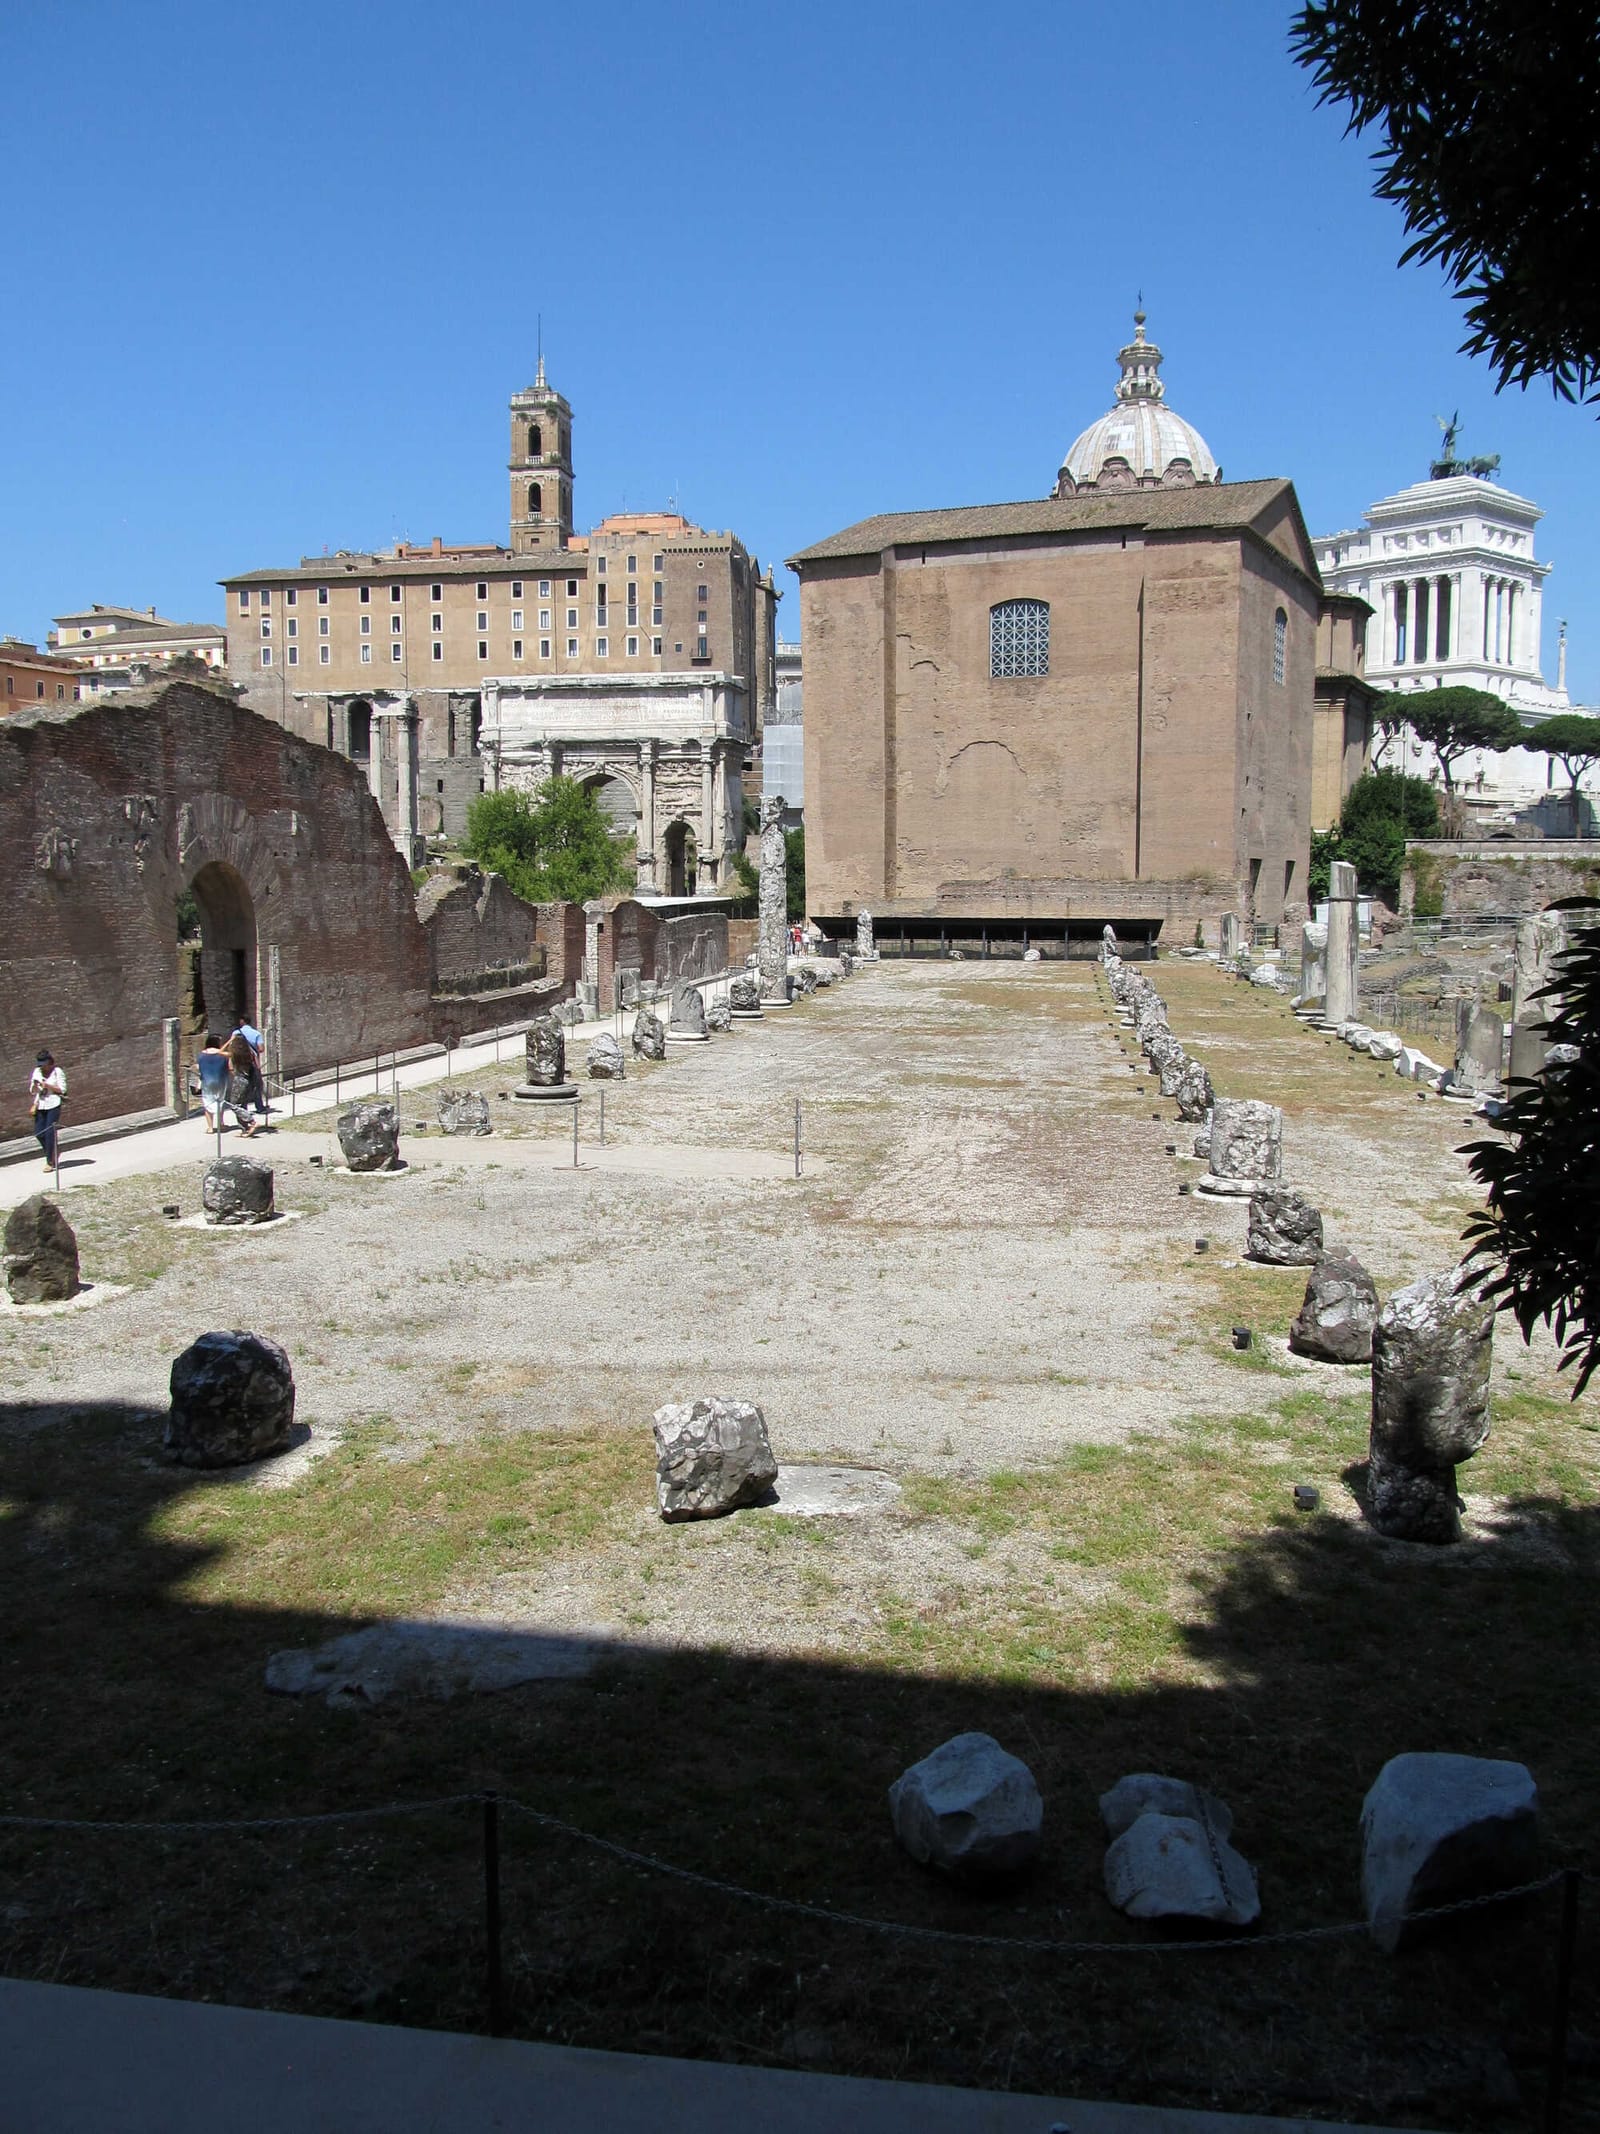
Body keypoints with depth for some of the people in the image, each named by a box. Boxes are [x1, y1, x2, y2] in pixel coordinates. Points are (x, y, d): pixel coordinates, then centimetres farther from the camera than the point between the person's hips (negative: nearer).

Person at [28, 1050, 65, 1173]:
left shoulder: (57, 1072, -3)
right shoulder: (37, 1072, 11)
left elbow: (62, 1089, -6)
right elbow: (32, 1091, 14)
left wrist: (47, 1085, -16)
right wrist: (34, 1086, -8)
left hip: (53, 1105, -5)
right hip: (40, 1106, 5)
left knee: (50, 1133, -8)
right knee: (38, 1133, 3)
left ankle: (50, 1162, -1)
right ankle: (52, 1153, 26)